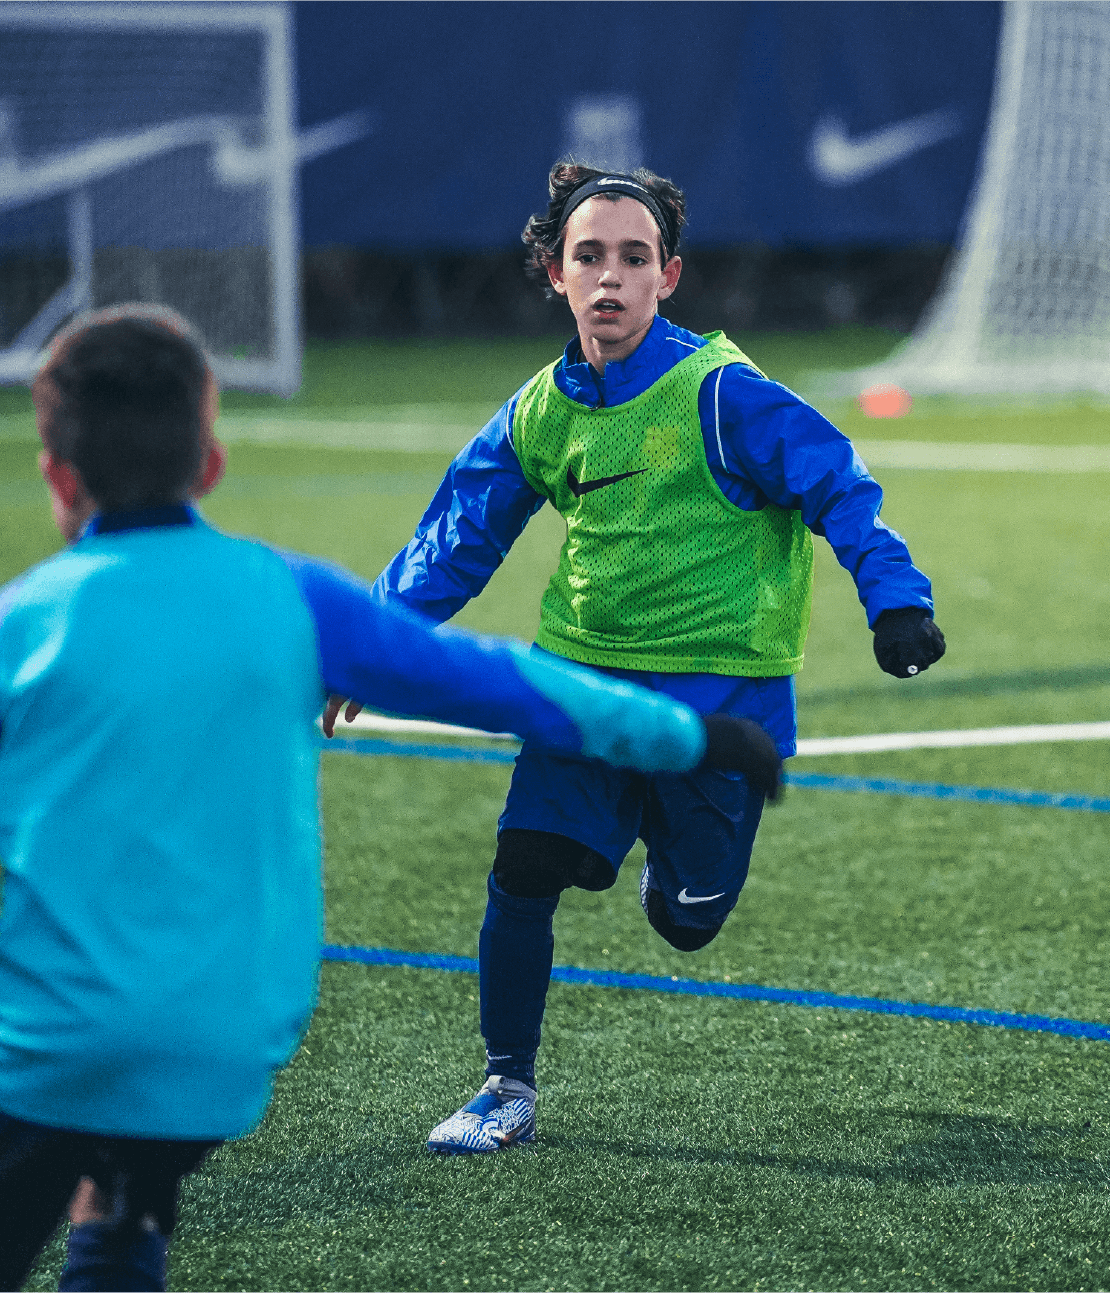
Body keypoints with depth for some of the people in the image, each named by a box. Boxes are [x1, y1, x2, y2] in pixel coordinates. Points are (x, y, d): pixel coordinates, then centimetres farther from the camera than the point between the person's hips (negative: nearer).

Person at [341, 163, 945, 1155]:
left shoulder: (719, 394, -14)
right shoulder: (540, 414, 2)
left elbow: (839, 488, -13)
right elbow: (456, 540, 14)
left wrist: (895, 600, -25)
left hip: (717, 690, -3)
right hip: (584, 670, 4)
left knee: (684, 921, 2)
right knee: (523, 873, -11)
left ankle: (672, 847, 40)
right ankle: (508, 1091, 6)